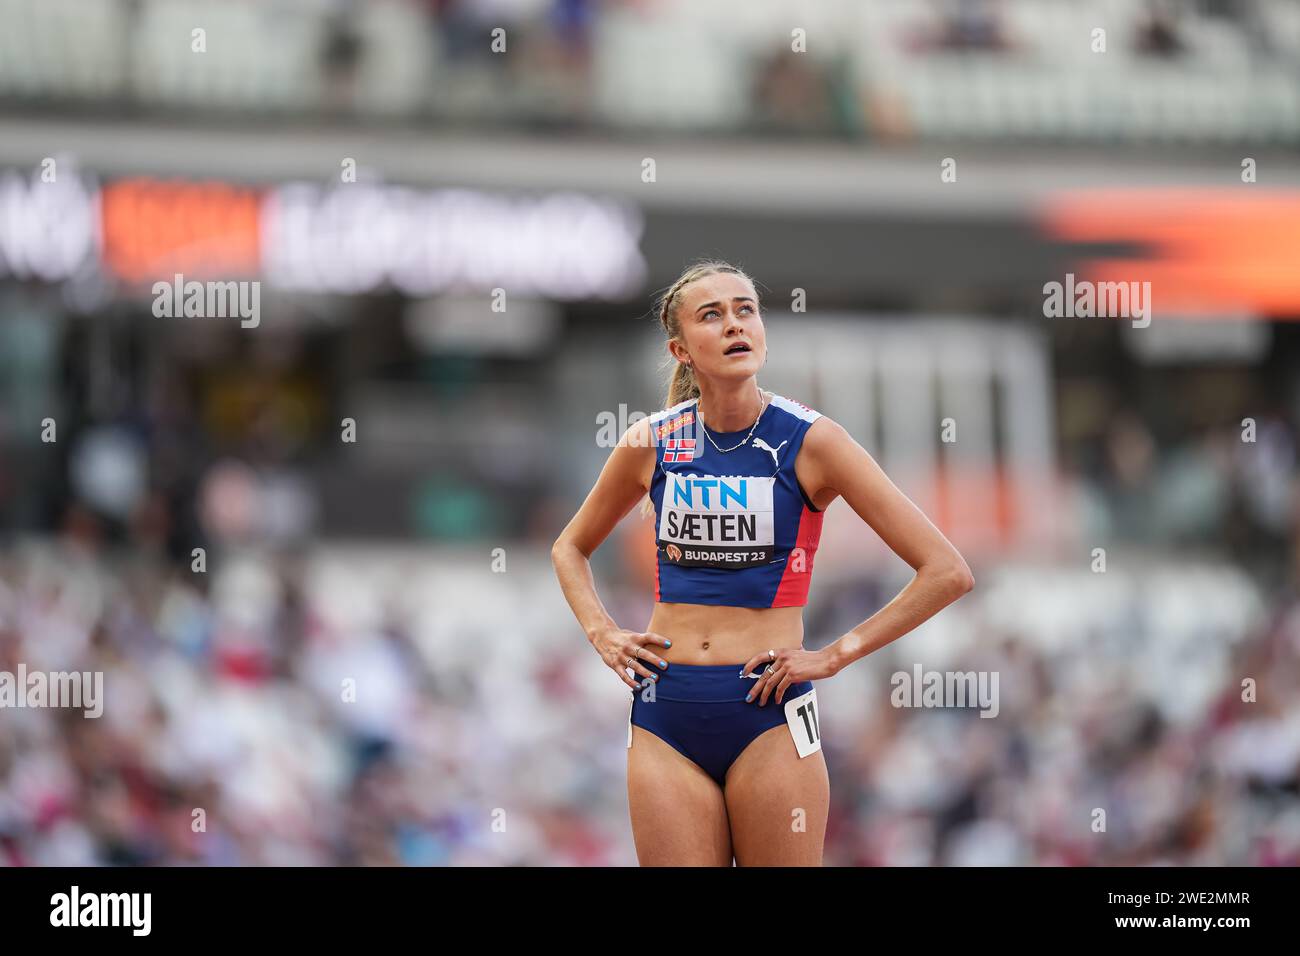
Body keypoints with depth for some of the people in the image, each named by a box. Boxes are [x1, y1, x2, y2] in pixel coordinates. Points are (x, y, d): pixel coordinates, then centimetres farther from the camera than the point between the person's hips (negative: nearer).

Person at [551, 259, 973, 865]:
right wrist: (602, 635, 8)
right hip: (665, 722, 3)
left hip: (768, 719, -3)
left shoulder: (807, 441, -4)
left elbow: (946, 572, -6)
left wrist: (836, 655, -7)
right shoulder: (652, 445, 4)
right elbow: (571, 548, 25)